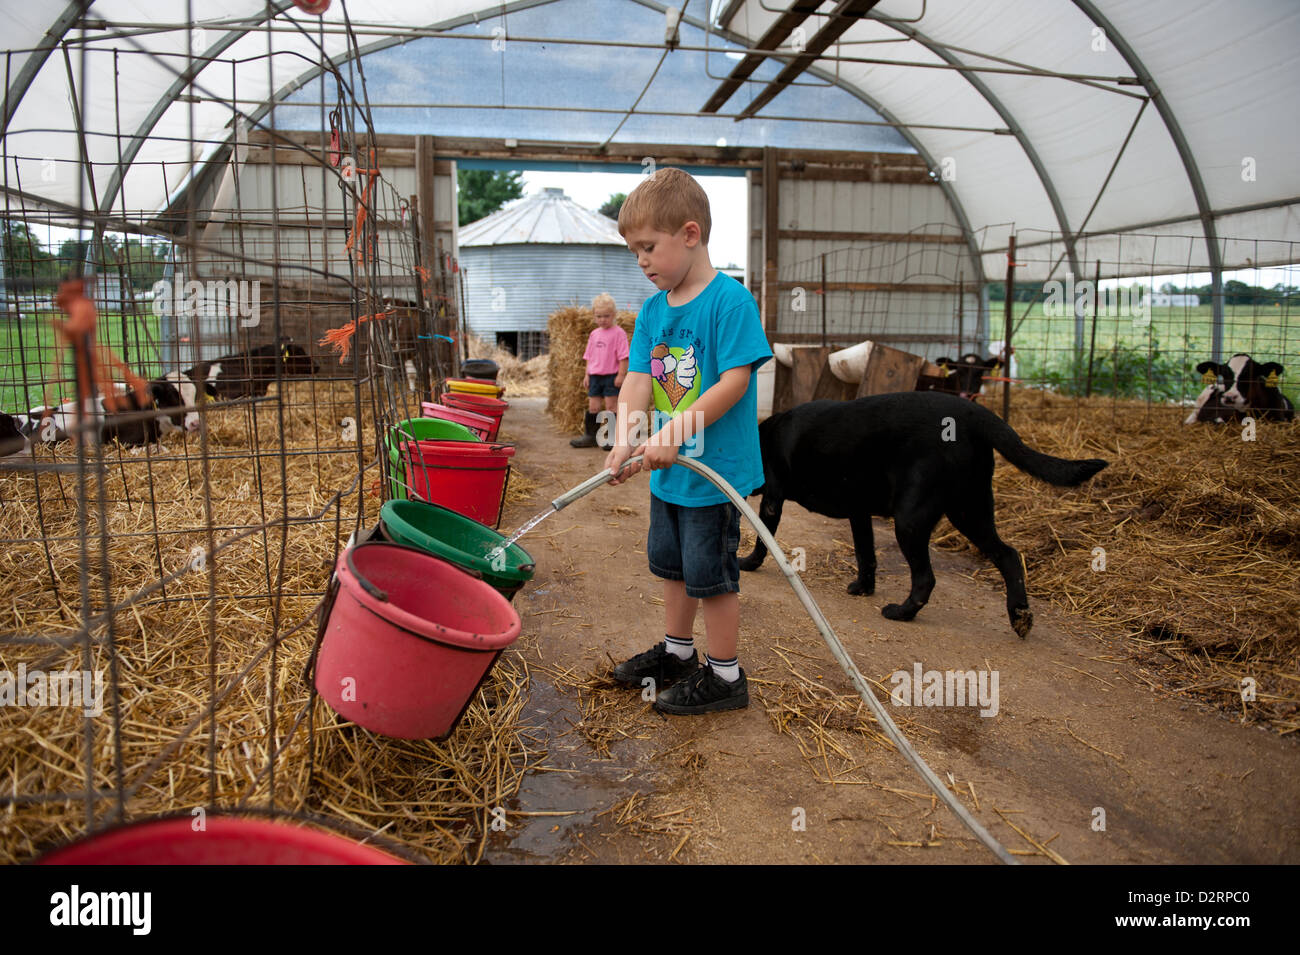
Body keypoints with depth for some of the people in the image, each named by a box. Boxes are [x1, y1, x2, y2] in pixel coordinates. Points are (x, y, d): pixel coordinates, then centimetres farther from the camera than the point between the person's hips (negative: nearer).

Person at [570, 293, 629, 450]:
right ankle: (590, 436, 18)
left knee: (611, 406, -2)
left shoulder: (618, 333, -8)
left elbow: (623, 357, -11)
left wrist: (621, 375, -15)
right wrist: (587, 374, 14)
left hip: (611, 376, -6)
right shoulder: (594, 334, 12)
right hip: (595, 376, 6)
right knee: (593, 406, 10)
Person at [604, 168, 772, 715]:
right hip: (669, 470, 8)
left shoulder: (730, 301, -17)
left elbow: (734, 382, -22)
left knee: (711, 572, 3)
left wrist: (675, 434, -29)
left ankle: (725, 677, 20)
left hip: (716, 470, -8)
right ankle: (677, 652, 41)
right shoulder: (653, 309, 5)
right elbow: (638, 380, 0)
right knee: (673, 565, 21)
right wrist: (625, 439, -16)